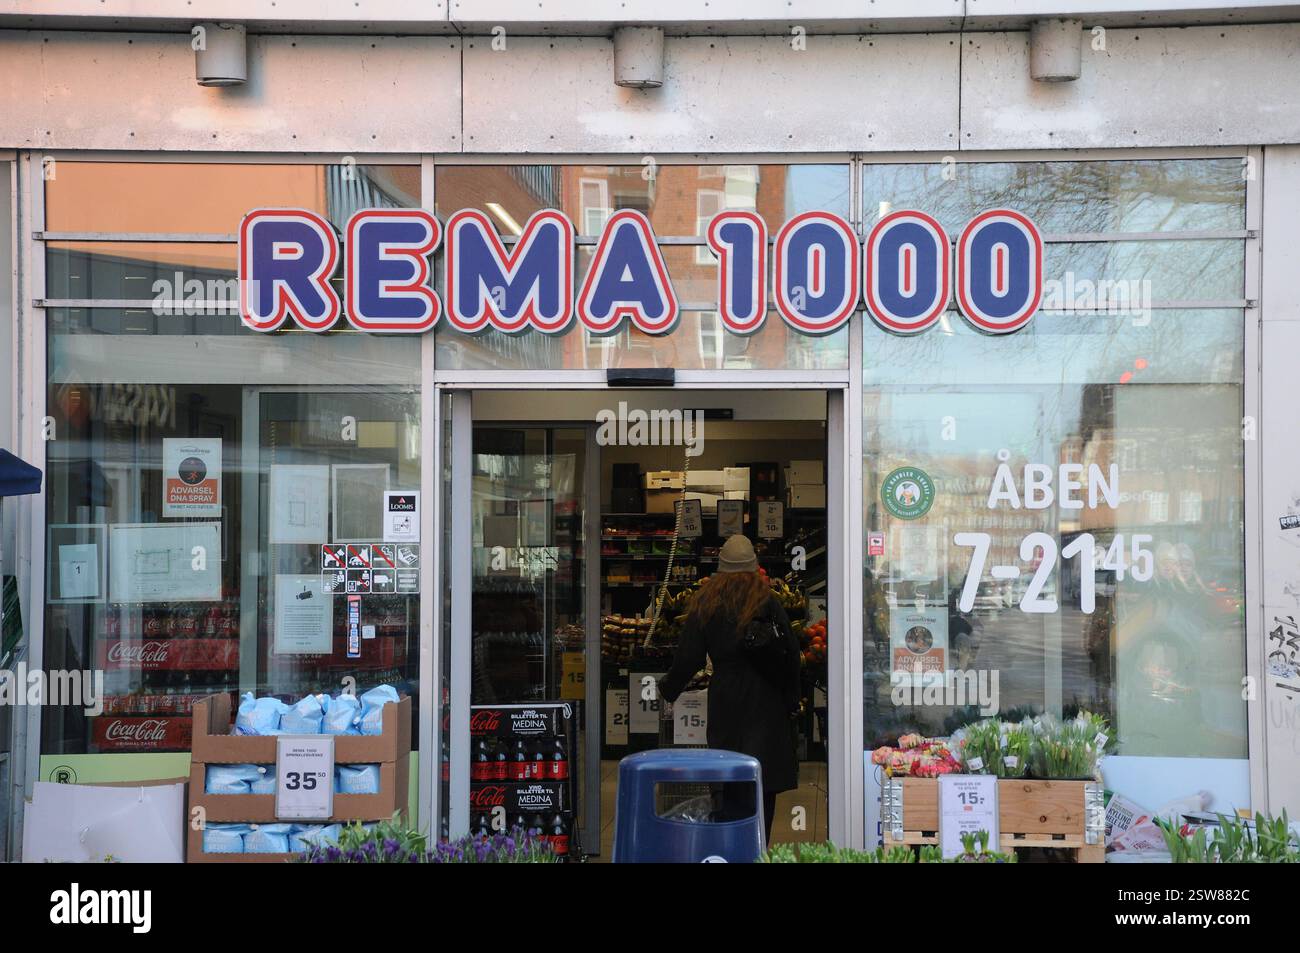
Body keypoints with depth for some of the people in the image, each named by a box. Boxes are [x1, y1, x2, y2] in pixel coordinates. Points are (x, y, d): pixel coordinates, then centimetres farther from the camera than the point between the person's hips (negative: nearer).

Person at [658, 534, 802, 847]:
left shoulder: (705, 604, 2)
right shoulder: (767, 600, -2)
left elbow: (688, 659, 1)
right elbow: (791, 653, -3)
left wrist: (667, 688, 17)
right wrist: (792, 699, 6)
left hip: (725, 696, 2)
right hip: (765, 700, -2)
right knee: (763, 782, 3)